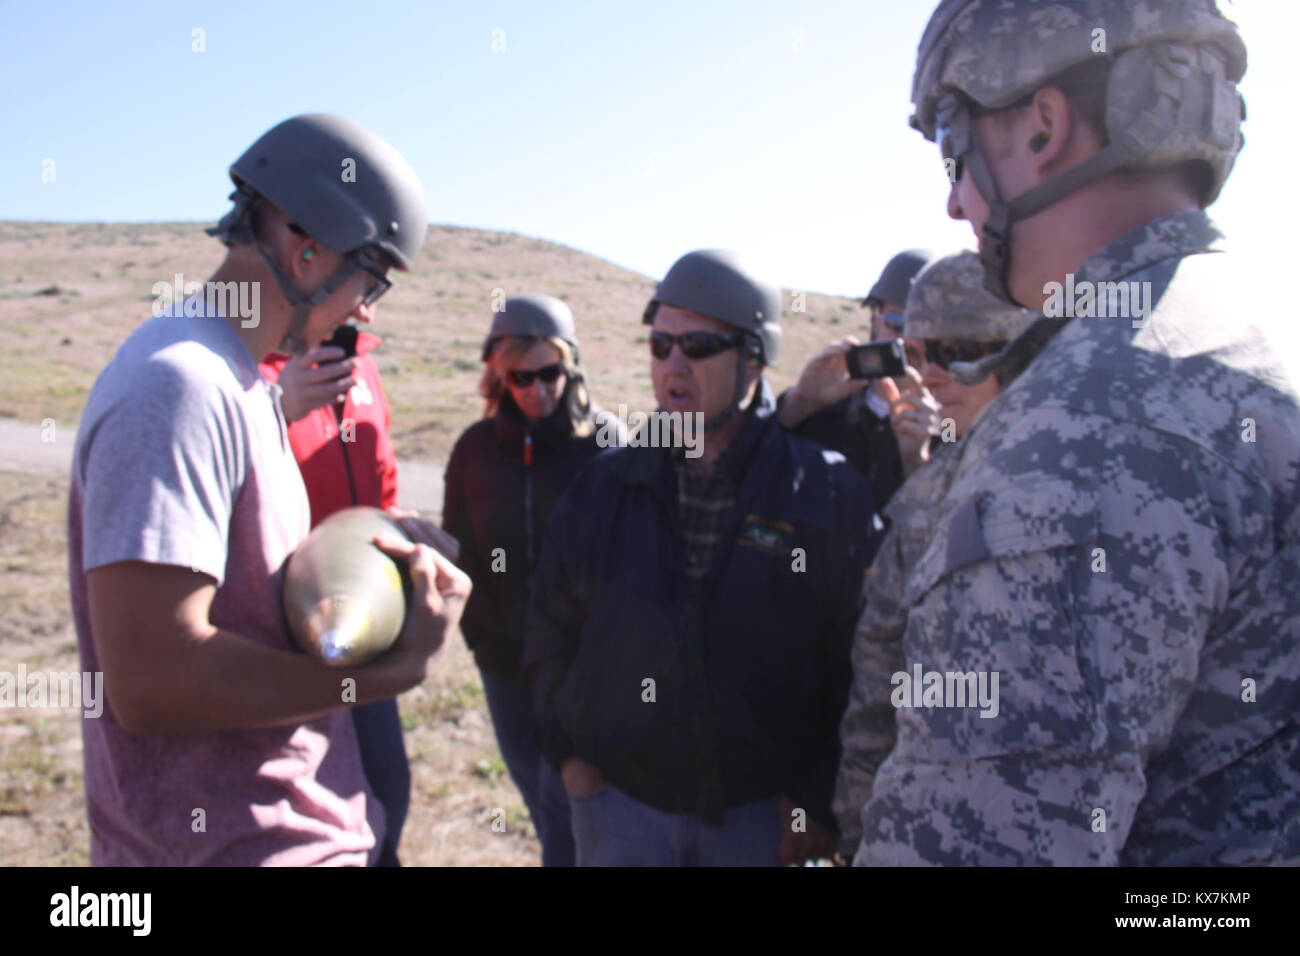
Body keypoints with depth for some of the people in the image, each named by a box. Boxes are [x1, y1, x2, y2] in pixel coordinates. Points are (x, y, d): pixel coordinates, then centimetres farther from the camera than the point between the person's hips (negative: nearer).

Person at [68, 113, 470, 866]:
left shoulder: (246, 386, 12)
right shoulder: (176, 387, -21)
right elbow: (152, 683, -27)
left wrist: (363, 544, 0)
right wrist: (391, 670, -21)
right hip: (233, 842, -9)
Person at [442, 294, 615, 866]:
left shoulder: (603, 446, -8)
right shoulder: (476, 448, 3)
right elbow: (459, 549, 9)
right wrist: (481, 631, 1)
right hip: (504, 664, 4)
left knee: (561, 803, -6)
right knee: (540, 800, 16)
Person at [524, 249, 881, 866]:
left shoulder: (829, 492, -7)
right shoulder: (606, 485, 2)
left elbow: (857, 660, -5)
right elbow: (551, 630, 10)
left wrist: (821, 797, -6)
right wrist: (568, 753, 5)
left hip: (763, 811, -1)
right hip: (620, 799, 2)